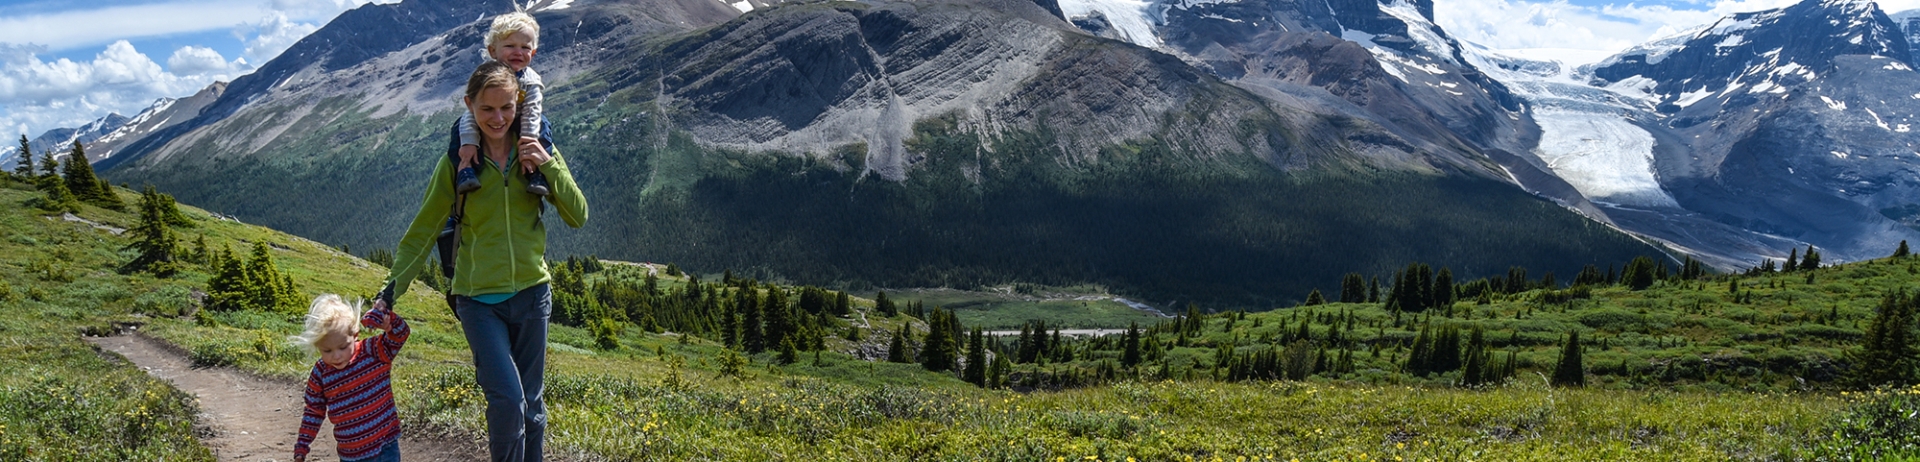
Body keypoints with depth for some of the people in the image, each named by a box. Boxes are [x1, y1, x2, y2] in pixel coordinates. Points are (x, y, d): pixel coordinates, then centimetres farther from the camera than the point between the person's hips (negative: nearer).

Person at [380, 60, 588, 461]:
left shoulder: (537, 150, 1)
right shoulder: (456, 163, -4)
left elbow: (578, 217, -1)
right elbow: (422, 232, 1)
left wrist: (549, 167, -14)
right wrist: (391, 289, -4)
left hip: (531, 292, 2)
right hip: (478, 299, -2)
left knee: (530, 403, 11)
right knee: (507, 399, -15)